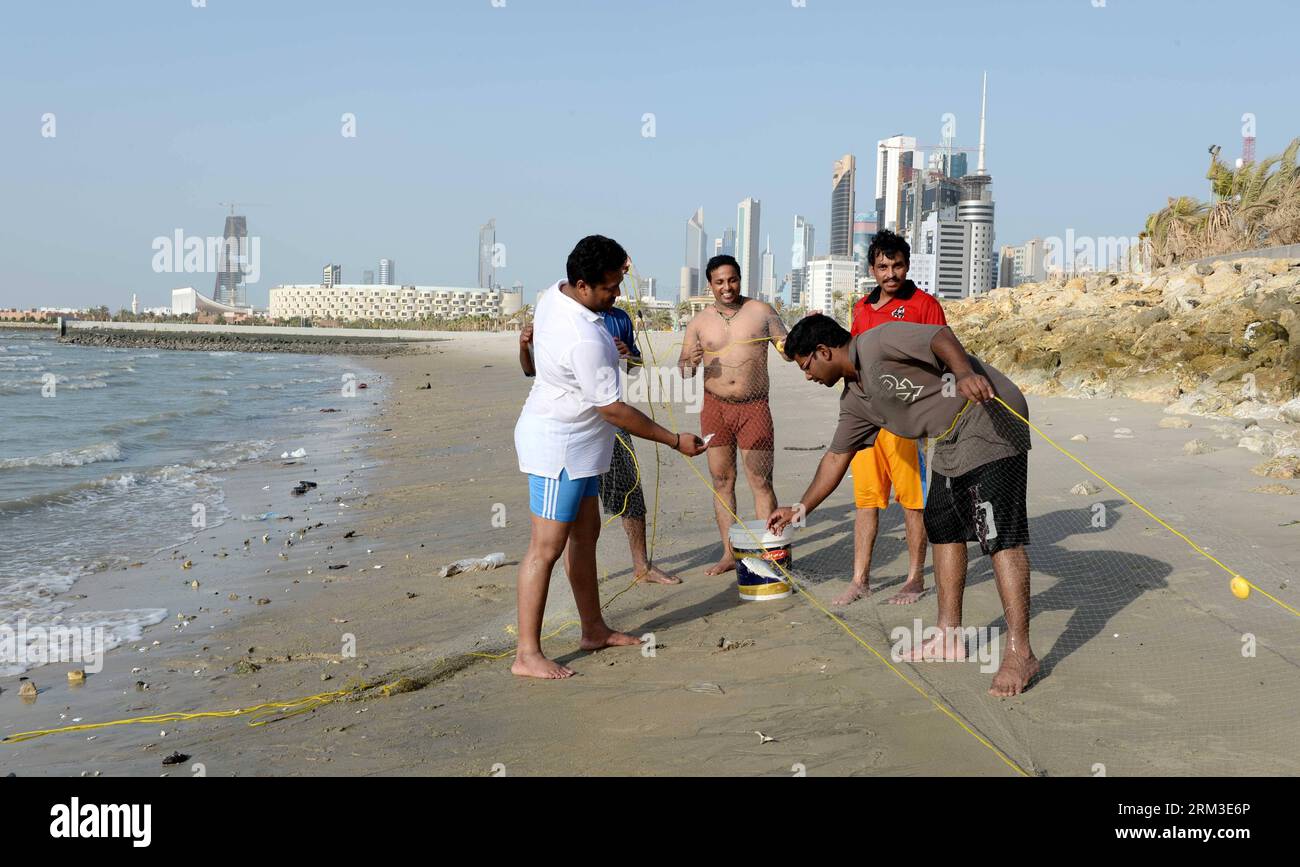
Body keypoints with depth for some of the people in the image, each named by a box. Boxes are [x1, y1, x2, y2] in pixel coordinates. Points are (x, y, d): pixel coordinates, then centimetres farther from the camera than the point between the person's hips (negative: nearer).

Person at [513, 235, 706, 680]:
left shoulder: (554, 294, -1)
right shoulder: (585, 340, -30)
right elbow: (612, 409, -24)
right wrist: (675, 440, -17)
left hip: (575, 442, 11)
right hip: (558, 446, -11)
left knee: (585, 534, 17)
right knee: (546, 547, -7)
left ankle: (594, 629, 29)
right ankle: (527, 654, -2)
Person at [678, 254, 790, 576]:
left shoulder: (761, 311, 3)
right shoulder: (700, 322, 7)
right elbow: (683, 369, 11)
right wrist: (690, 362, -13)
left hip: (754, 407, -2)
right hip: (715, 407, 2)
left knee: (761, 482, -4)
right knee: (722, 480, 6)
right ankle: (729, 554, 15)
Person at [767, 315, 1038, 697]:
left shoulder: (878, 342, -11)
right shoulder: (855, 398, 16)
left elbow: (941, 336, -23)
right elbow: (836, 456, 23)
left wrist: (964, 372, -43)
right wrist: (800, 509, 27)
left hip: (990, 424, -10)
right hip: (951, 442, 10)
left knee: (1001, 536, -14)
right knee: (942, 528, 14)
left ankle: (1019, 653, -14)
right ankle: (950, 638, 23)